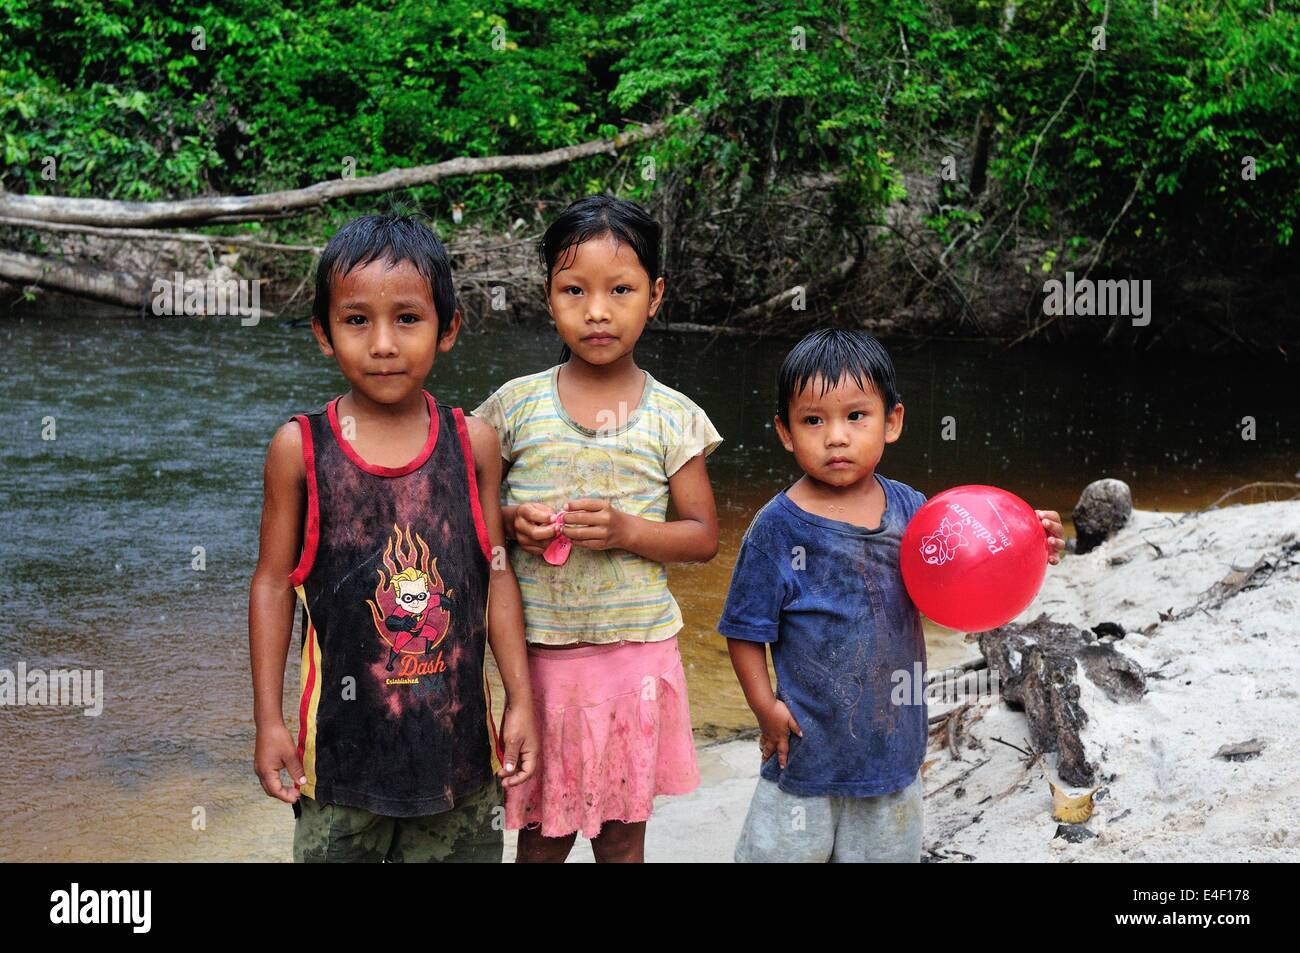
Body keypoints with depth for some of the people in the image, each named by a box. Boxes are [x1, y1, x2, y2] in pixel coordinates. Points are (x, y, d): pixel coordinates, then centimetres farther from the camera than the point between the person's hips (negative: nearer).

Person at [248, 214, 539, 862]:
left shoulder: (472, 443, -2)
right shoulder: (300, 448, -6)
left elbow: (498, 577, 3)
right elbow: (274, 583, -1)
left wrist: (521, 702, 3)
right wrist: (268, 722, -1)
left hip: (457, 731, 1)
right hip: (342, 734, -1)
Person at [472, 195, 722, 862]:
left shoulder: (671, 418, -2)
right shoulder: (516, 405, -1)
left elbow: (703, 536, 2)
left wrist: (628, 531, -16)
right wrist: (511, 523, -13)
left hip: (638, 650, 0)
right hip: (539, 650, 0)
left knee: (623, 832, 11)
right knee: (542, 832, 9)